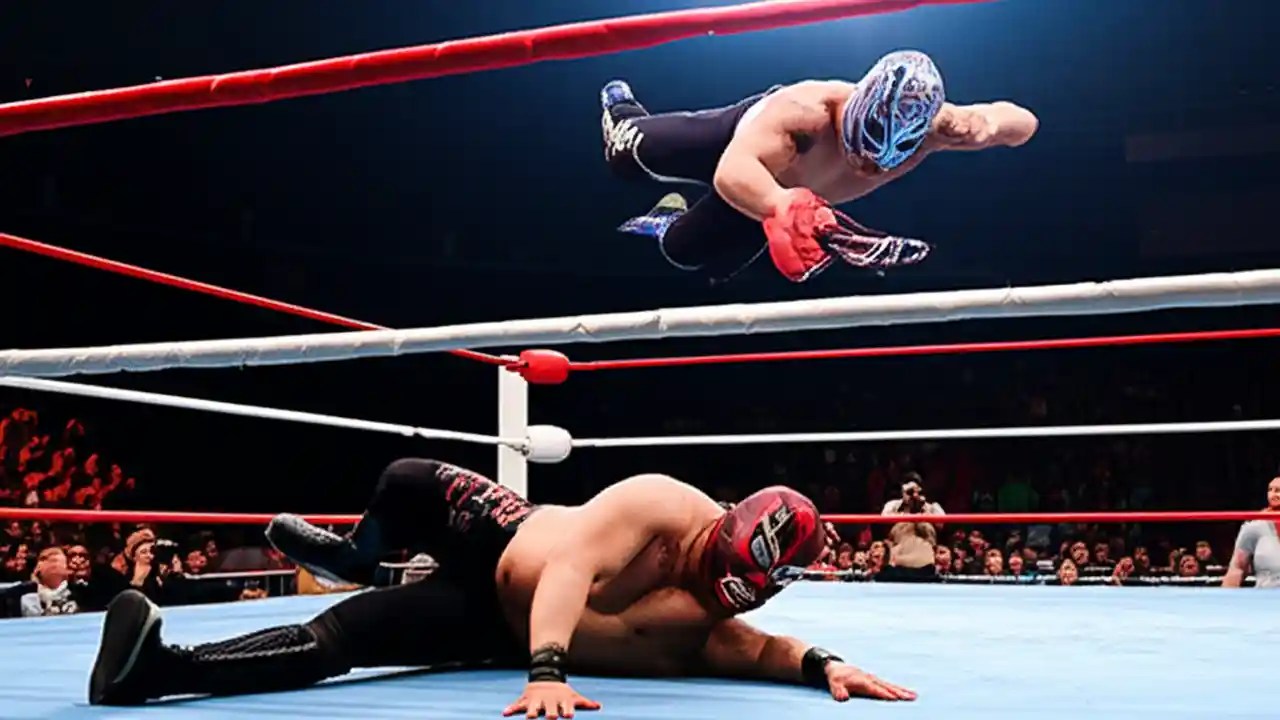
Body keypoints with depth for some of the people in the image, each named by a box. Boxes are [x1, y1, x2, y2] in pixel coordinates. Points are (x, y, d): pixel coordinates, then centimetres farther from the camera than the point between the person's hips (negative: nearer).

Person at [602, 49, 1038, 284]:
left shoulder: (924, 126, -40)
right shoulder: (805, 111, -53)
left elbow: (1025, 122, -31)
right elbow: (731, 172, -67)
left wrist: (988, 121, -55)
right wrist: (783, 209, -88)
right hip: (749, 131, -4)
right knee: (638, 155, 24)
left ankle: (669, 224, 61)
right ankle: (624, 125, 62)